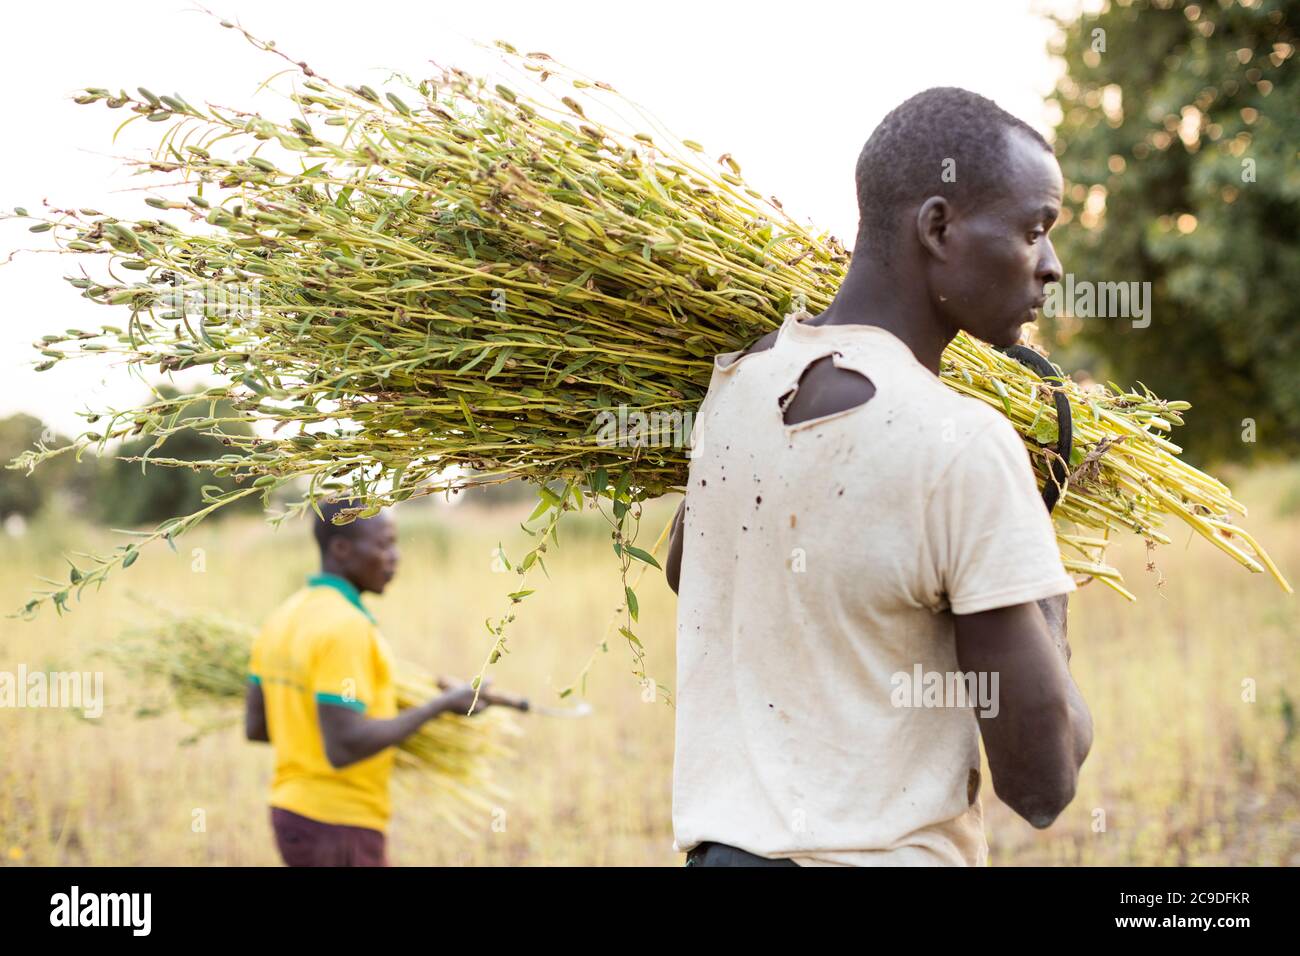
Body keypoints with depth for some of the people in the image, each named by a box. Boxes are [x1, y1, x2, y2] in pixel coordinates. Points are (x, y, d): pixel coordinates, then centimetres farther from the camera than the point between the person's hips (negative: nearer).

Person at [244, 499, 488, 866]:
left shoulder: (285, 617, 8)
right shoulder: (345, 627, -21)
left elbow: (256, 725, 12)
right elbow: (344, 747, -27)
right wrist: (442, 705, -19)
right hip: (339, 828, -10)